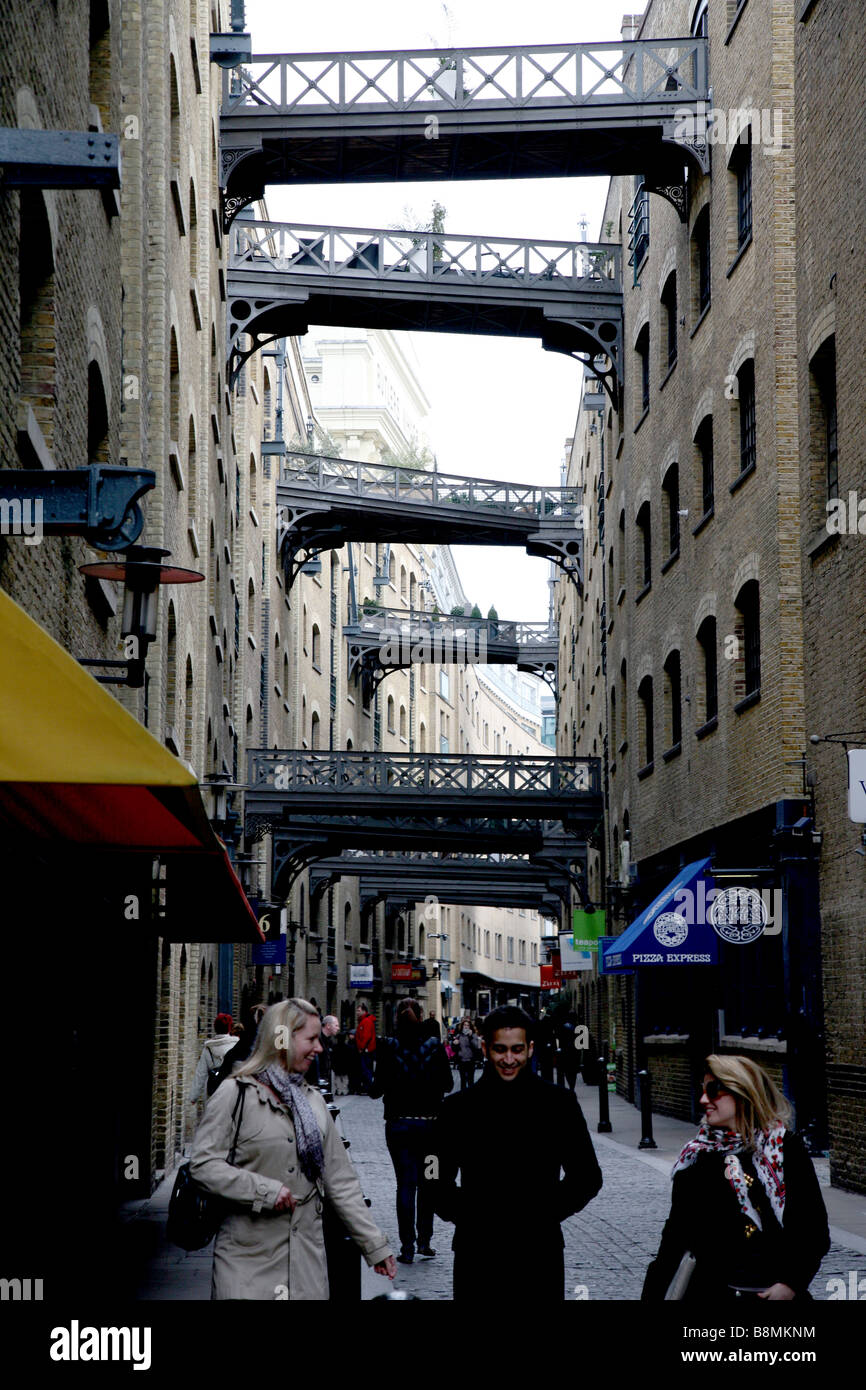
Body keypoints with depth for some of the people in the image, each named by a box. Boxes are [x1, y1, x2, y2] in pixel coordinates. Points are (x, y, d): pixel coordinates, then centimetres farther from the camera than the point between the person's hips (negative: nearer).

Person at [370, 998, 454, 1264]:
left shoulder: (388, 1047, -7)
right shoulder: (434, 1046, -4)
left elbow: (378, 1087, -9)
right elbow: (447, 1083, 2)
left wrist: (373, 1088, 13)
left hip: (398, 1124, -1)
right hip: (429, 1122, 1)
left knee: (405, 1184, 3)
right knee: (426, 1182, 15)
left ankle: (407, 1246, 1)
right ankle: (424, 1240, 15)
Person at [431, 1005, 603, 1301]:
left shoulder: (560, 1104, 5)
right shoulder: (460, 1107, 6)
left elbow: (587, 1177, 10)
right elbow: (436, 1177, 13)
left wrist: (547, 1213, -2)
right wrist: (463, 1214, -2)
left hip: (540, 1255, 0)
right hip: (476, 1253, 1)